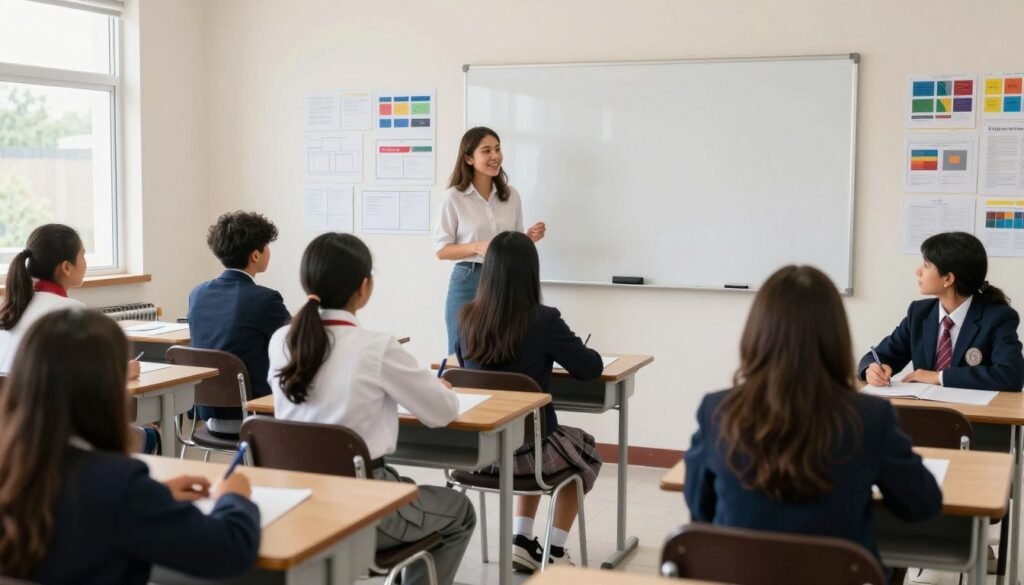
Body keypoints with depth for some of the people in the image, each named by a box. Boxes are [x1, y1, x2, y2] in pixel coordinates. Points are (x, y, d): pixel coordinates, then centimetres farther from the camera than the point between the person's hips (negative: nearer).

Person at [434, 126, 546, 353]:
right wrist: (477, 247, -20)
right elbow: (441, 250, -5)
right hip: (468, 282, -3)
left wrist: (530, 237, -6)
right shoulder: (454, 197, -6)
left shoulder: (511, 195, 6)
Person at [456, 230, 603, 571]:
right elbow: (591, 368, -8)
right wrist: (562, 351, 14)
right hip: (526, 448, -4)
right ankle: (555, 551, 30)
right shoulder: (544, 320, -18)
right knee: (586, 451, 29)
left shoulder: (468, 318, -5)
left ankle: (522, 542, 29)